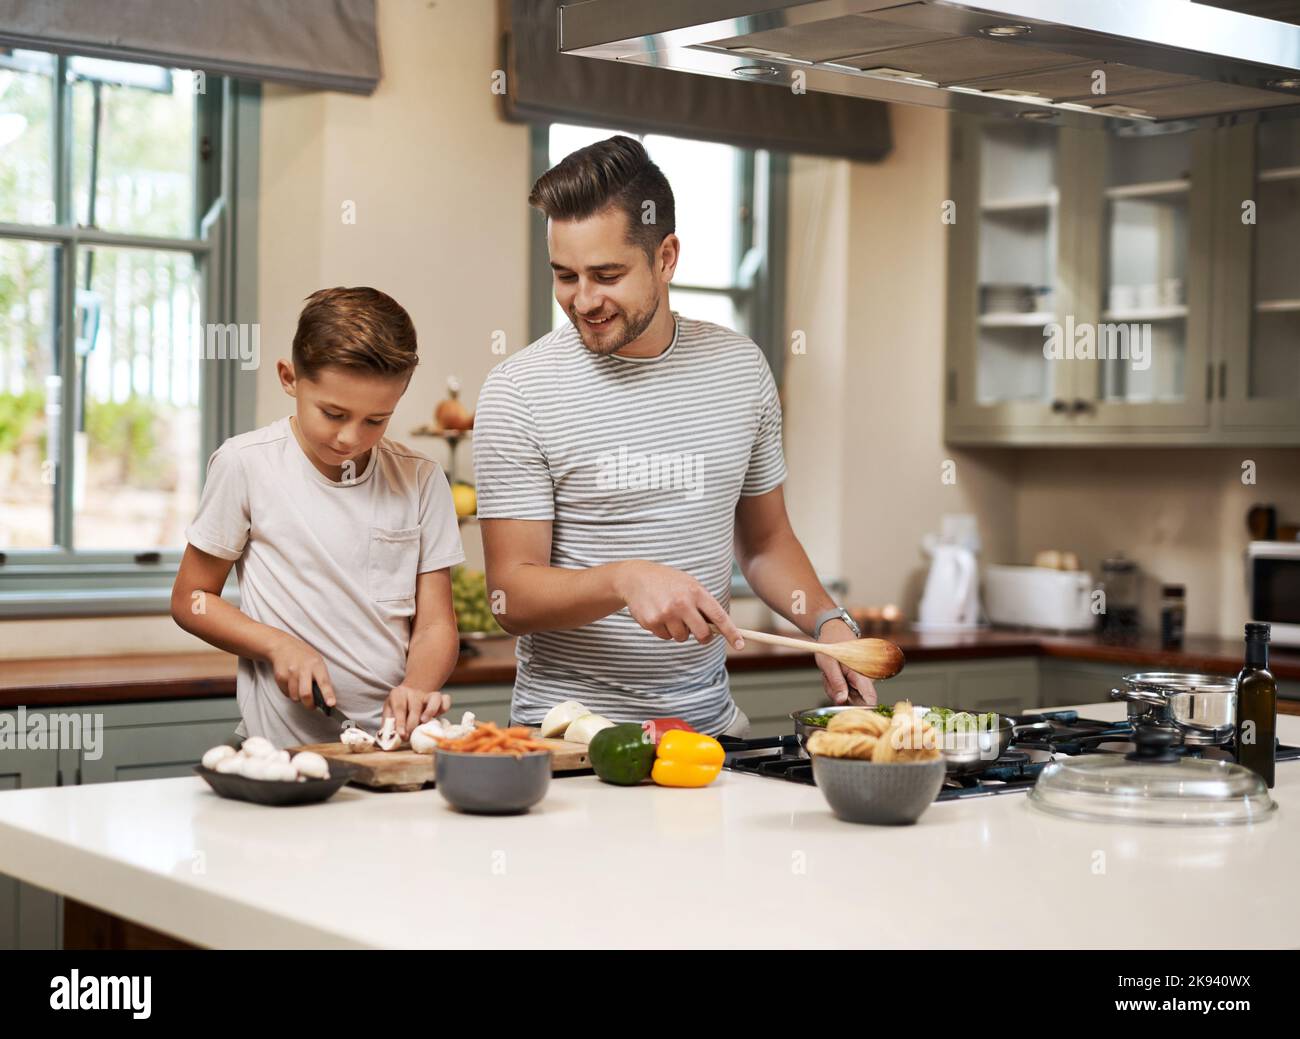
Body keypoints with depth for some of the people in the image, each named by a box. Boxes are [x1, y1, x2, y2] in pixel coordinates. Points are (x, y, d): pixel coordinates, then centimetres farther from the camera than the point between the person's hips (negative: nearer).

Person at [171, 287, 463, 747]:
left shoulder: (420, 480, 7)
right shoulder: (246, 464, 0)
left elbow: (435, 623, 8)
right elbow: (190, 599, 7)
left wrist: (417, 687, -13)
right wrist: (278, 644, -10)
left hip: (392, 743, 2)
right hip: (283, 748, -2)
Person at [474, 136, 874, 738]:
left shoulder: (739, 367, 7)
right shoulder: (518, 392, -6)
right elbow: (513, 596, -8)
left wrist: (826, 621, 1)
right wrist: (624, 579, -25)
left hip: (709, 718, 3)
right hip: (566, 729, -3)